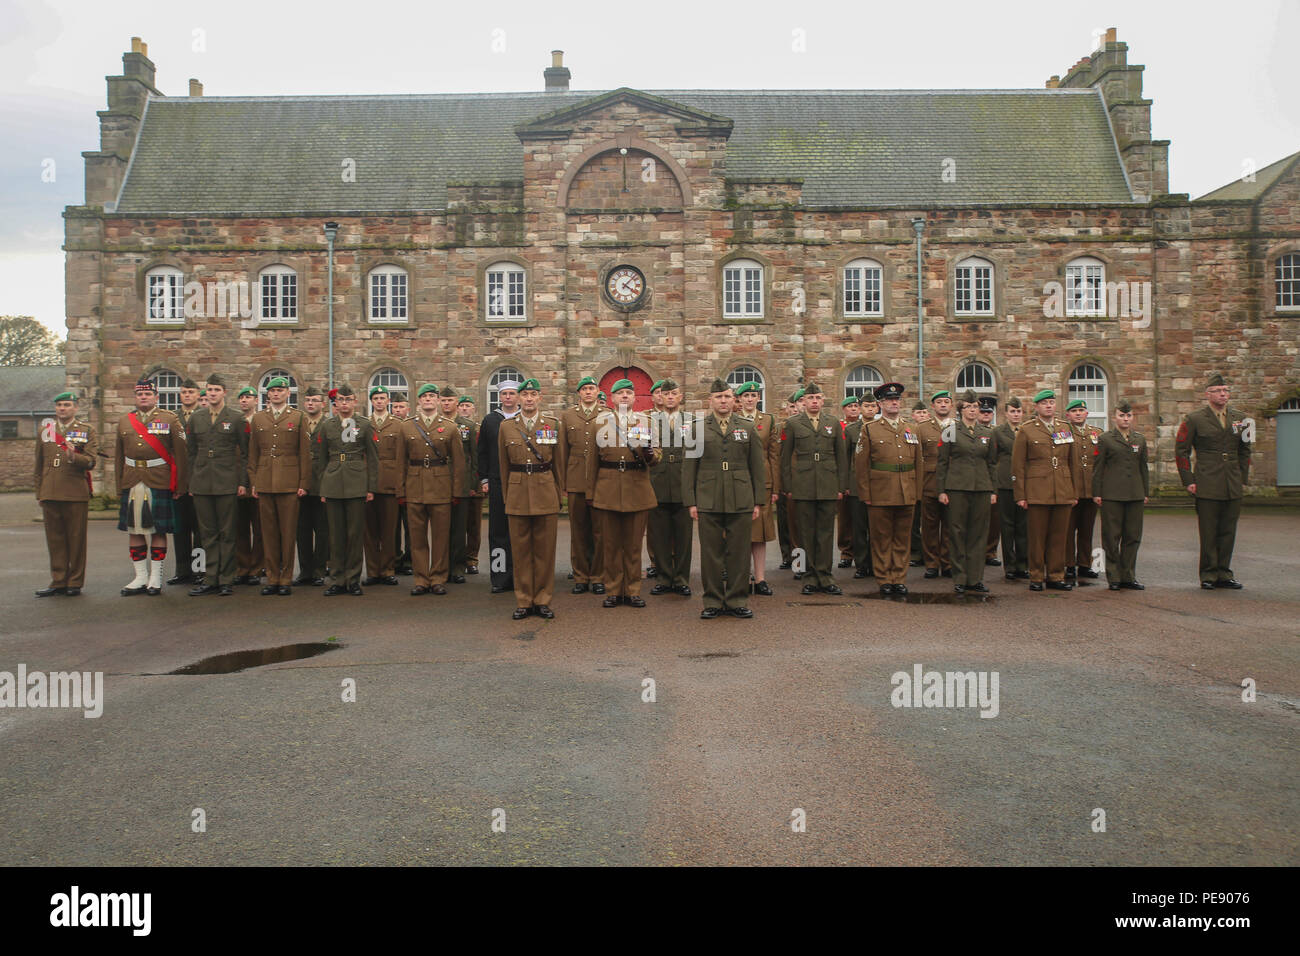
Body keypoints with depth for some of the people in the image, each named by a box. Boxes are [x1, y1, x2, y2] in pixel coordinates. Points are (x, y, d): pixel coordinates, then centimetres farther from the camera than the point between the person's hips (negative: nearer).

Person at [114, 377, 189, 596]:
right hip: (131, 484, 4)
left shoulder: (170, 419, 1)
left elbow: (181, 454, -2)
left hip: (159, 483, -4)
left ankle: (155, 578, 10)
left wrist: (179, 486, -6)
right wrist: (119, 487, 9)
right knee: (133, 530, 6)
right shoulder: (124, 421, 13)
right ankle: (140, 577, 15)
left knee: (158, 530, 2)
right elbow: (118, 456, 15)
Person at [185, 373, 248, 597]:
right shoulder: (195, 418, 12)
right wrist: (191, 484, 11)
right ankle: (211, 579, 12)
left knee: (227, 533, 0)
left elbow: (245, 453, 3)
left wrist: (243, 482, -3)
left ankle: (226, 580, 6)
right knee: (208, 534, 6)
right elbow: (192, 453, 15)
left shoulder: (237, 418, 2)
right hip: (201, 484, 3)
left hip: (227, 484, -3)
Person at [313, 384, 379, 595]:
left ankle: (353, 579, 10)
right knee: (336, 534, 5)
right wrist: (322, 488, 7)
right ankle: (337, 580, 12)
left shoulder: (365, 425, 4)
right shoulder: (326, 425, 9)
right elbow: (319, 459, 12)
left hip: (357, 484, -2)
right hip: (333, 485, 2)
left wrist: (371, 488, -1)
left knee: (355, 532, 0)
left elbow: (373, 458, 3)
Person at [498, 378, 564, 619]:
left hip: (546, 494, 0)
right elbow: (504, 466, 12)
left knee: (545, 549, 3)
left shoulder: (553, 424, 5)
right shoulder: (506, 427, 7)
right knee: (520, 549, 4)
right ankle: (523, 601, 12)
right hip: (517, 495, 0)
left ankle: (542, 600, 13)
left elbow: (559, 463, 9)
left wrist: (557, 493, 10)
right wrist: (507, 495, 12)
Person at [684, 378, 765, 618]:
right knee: (711, 553, 3)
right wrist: (690, 502, -1)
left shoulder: (748, 427, 10)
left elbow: (758, 466, 9)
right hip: (708, 502, -1)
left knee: (739, 553, 4)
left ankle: (736, 601, 14)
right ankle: (713, 601, 13)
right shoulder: (697, 428, 7)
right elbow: (688, 467, 6)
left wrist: (759, 501, 4)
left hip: (741, 502, 1)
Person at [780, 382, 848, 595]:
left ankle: (824, 576, 9)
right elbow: (785, 458, 6)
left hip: (828, 487, 2)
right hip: (803, 488, -1)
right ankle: (814, 576, 10)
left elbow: (841, 456, 12)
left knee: (826, 531, 3)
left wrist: (842, 486, 6)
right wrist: (788, 487, 1)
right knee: (807, 533, 2)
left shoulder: (834, 423, 12)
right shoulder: (793, 424, 6)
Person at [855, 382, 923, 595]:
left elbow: (919, 464, 15)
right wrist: (865, 494, -6)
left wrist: (917, 493, 9)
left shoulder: (911, 430, 14)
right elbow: (860, 464, -1)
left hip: (907, 496, 4)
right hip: (880, 495, -4)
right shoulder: (869, 429, 2)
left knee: (903, 538, 8)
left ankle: (899, 579, 17)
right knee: (881, 539, 3)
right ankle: (884, 580, 12)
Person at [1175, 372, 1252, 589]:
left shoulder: (1240, 419, 12)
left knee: (1228, 533, 8)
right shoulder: (1194, 420, 0)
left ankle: (1224, 573, 17)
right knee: (1208, 534, 0)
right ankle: (1209, 575, 8)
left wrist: (1243, 479, 14)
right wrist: (1188, 481, -4)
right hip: (1207, 487, -4)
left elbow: (1244, 452, 21)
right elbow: (1180, 450, 0)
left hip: (1233, 489, 4)